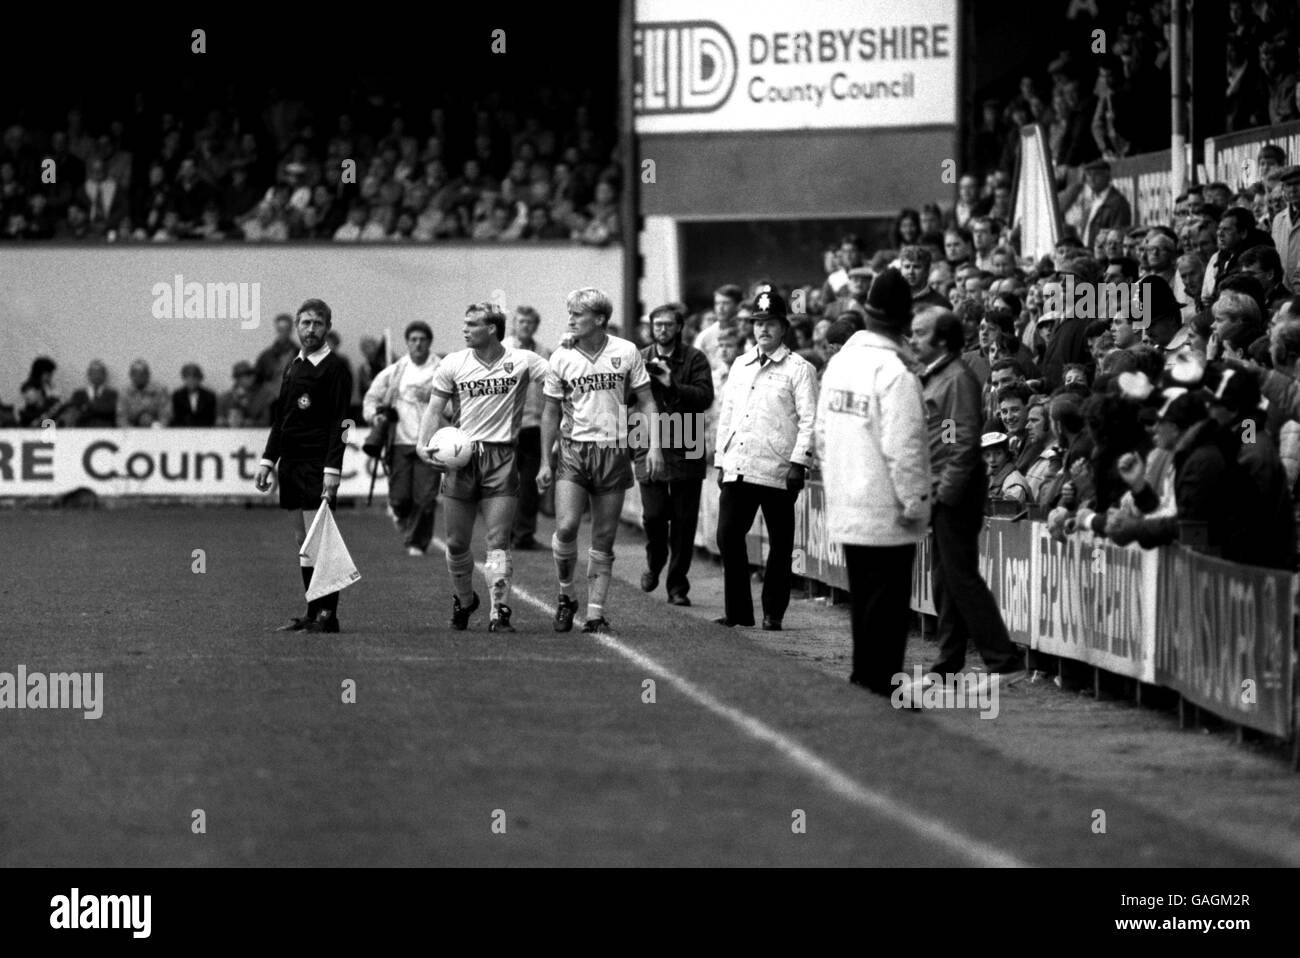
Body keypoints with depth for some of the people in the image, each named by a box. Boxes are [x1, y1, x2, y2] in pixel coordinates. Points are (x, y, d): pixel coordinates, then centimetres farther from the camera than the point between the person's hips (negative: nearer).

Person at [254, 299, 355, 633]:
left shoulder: (334, 370, -6)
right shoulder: (292, 366, 16)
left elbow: (339, 423, -11)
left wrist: (332, 469, -18)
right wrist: (267, 460, 15)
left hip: (317, 465, -8)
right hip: (290, 464, 8)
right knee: (302, 541, 8)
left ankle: (327, 613, -9)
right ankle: (312, 614, 10)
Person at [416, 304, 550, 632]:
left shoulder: (521, 361, 0)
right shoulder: (453, 363, 5)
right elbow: (435, 408, 7)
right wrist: (423, 443, -7)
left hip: (501, 457, -2)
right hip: (460, 455, 2)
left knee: (499, 541, -8)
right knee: (457, 543, 7)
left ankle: (499, 611, -5)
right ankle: (463, 599, 31)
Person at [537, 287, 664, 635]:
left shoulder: (625, 353, -1)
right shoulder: (561, 358, 1)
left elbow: (646, 402, 6)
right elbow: (551, 412, 8)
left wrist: (654, 447, -3)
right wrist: (545, 460, 5)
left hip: (614, 451, 0)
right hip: (573, 450, 0)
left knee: (603, 541, 3)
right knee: (566, 528, -16)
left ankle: (595, 613, 8)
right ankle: (566, 596, 5)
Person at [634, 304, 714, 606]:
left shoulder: (695, 359, 4)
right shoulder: (640, 360, 10)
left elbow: (705, 397, -8)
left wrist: (673, 385, -17)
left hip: (686, 452, 0)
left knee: (684, 521, 2)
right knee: (654, 514, -9)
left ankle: (678, 586, 11)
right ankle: (654, 564, 22)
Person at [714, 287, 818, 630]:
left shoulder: (799, 369, 0)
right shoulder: (740, 365, 17)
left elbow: (809, 420, -6)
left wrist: (799, 462, -14)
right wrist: (721, 460, 15)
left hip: (777, 472, -5)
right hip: (737, 469, 5)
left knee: (780, 543, 2)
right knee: (728, 536, -1)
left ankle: (773, 612, 10)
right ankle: (737, 610, 8)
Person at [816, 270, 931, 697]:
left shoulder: (839, 362, 6)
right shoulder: (895, 373, -19)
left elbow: (822, 432, 13)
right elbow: (904, 448, -21)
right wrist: (915, 501, -13)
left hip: (846, 502, 8)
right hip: (886, 509, -8)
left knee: (863, 591, 16)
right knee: (888, 594, -2)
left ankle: (866, 673, 23)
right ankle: (881, 677, -1)